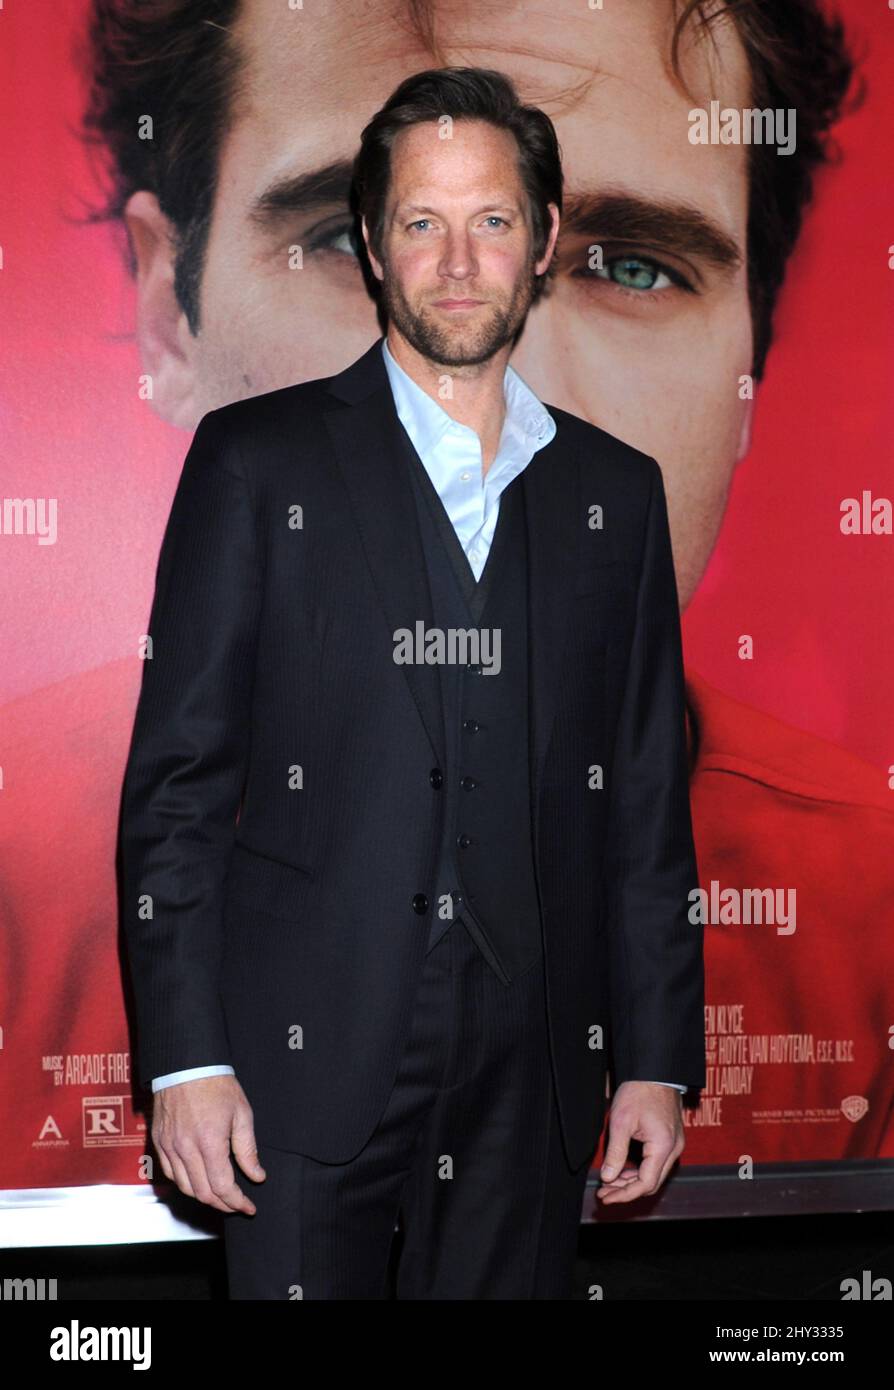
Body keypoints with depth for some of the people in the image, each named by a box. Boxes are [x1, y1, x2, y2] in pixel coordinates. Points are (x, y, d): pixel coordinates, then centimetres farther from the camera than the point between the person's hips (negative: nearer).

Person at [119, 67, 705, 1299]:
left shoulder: (615, 491, 9)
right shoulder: (258, 460, 0)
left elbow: (649, 803, 10)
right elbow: (176, 781, -3)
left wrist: (657, 1060, 7)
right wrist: (185, 1057, -8)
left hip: (529, 1075, 3)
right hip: (306, 1064, -2)